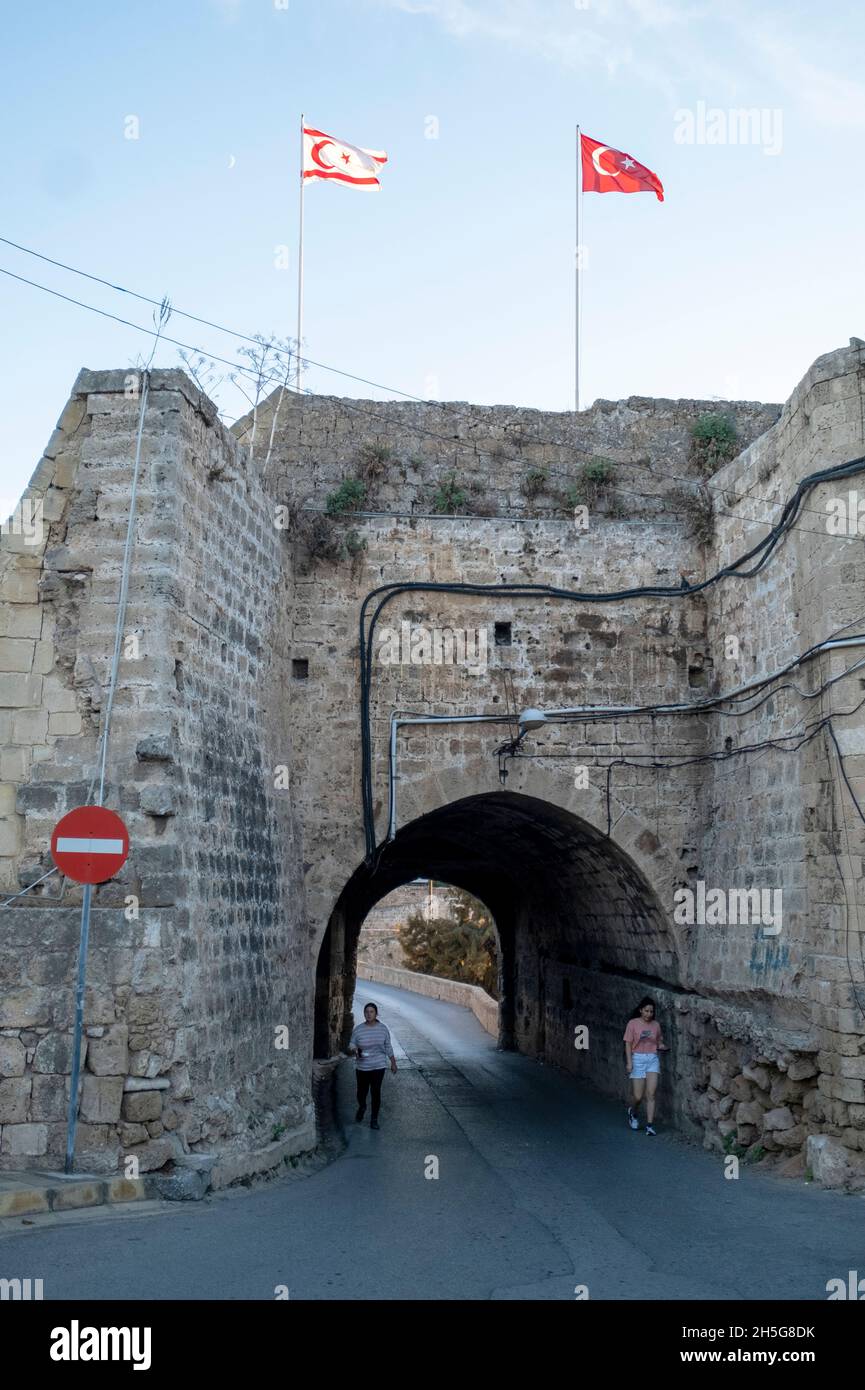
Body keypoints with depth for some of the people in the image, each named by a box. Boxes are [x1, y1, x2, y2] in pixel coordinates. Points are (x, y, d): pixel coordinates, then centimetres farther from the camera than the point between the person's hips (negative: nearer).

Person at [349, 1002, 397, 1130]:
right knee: (362, 1092, 9)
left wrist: (393, 1062, 8)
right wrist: (352, 1050, -26)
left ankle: (374, 1120, 15)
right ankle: (362, 1107, 43)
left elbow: (388, 1047, 6)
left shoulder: (383, 1028, -3)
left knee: (376, 1092, -1)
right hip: (363, 1067, 0)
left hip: (378, 1066, 0)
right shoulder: (358, 1030, -6)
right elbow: (351, 1046, -3)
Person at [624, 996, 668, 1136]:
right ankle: (632, 1112, 33)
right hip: (638, 1059, -2)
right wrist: (629, 1062, -10)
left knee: (651, 1094, -6)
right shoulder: (633, 1023, -3)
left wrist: (664, 1047, -7)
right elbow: (628, 1043, -3)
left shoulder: (656, 1025, 7)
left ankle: (650, 1124, -1)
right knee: (638, 1096, 1)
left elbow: (659, 1043, 16)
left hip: (653, 1059, 2)